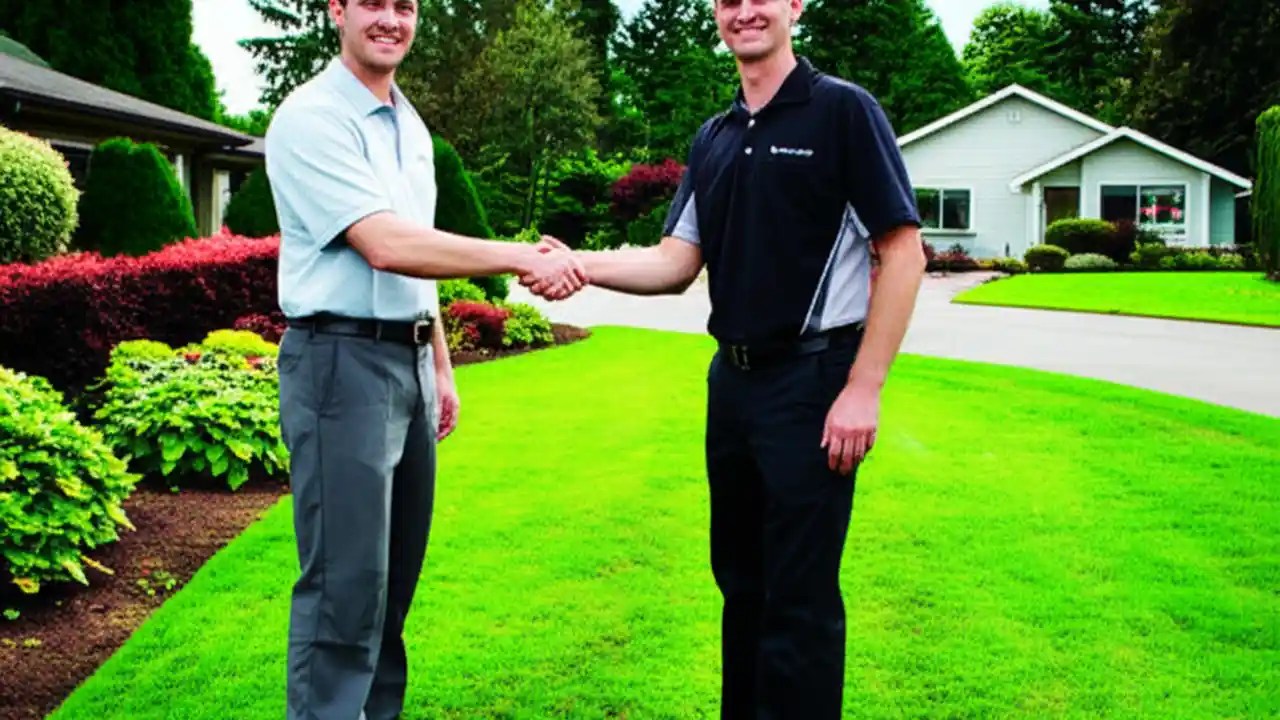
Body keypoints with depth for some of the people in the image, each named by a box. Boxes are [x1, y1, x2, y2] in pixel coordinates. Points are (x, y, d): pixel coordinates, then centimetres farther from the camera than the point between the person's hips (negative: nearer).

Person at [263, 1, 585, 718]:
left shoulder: (412, 127, 15)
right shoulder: (311, 118, -12)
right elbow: (384, 247, -22)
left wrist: (442, 367, 19)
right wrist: (522, 258, -23)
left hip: (411, 359, 9)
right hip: (342, 359, -8)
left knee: (395, 570, 14)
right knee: (346, 578, -6)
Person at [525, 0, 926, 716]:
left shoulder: (843, 109, -7)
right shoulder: (713, 139, 12)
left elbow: (904, 253, -11)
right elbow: (677, 263, 8)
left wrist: (864, 389, -17)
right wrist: (579, 265, -10)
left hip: (812, 380, -7)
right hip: (732, 380, 7)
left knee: (799, 594, -1)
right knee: (740, 577, 17)